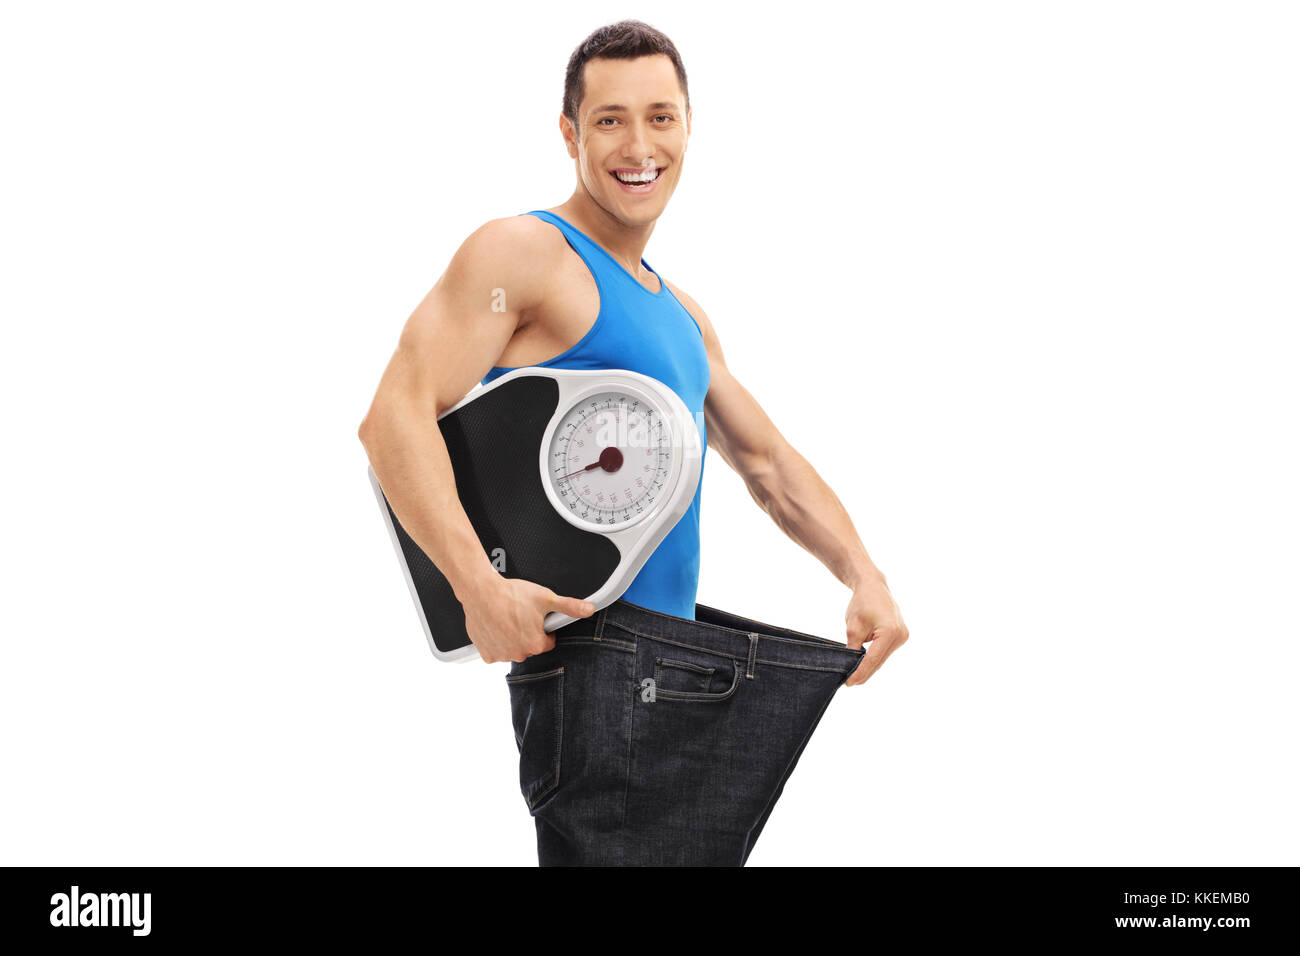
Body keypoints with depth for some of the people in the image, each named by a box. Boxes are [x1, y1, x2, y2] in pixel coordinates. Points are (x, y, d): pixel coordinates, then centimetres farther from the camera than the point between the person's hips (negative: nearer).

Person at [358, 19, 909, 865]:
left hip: (678, 659, 9)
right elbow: (398, 418, -17)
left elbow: (769, 462, 25)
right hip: (588, 648, -8)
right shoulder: (524, 253, -6)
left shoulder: (682, 314, 21)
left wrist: (865, 576, 8)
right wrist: (480, 588, -30)